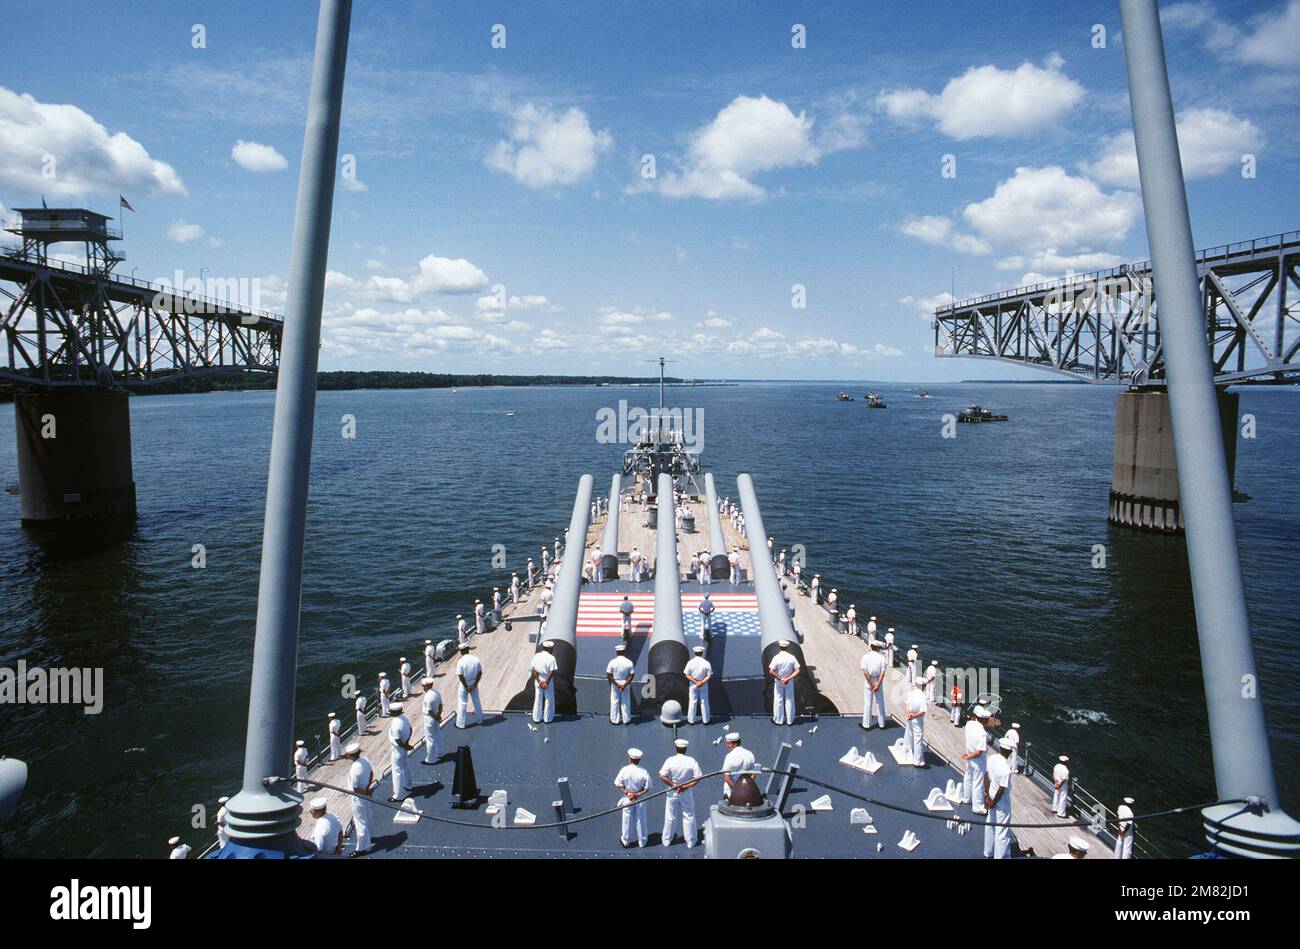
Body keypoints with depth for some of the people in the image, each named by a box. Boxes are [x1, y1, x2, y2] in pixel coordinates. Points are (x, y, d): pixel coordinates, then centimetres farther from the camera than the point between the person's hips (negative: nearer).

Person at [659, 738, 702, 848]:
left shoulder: (670, 760, -14)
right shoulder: (691, 761, -12)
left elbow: (662, 776, -18)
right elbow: (698, 778, -12)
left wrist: (674, 785, -12)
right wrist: (686, 786, -12)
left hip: (672, 793, 0)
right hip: (687, 793, 0)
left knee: (670, 818, 15)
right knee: (688, 817, 14)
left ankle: (666, 840, 28)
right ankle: (690, 841, 24)